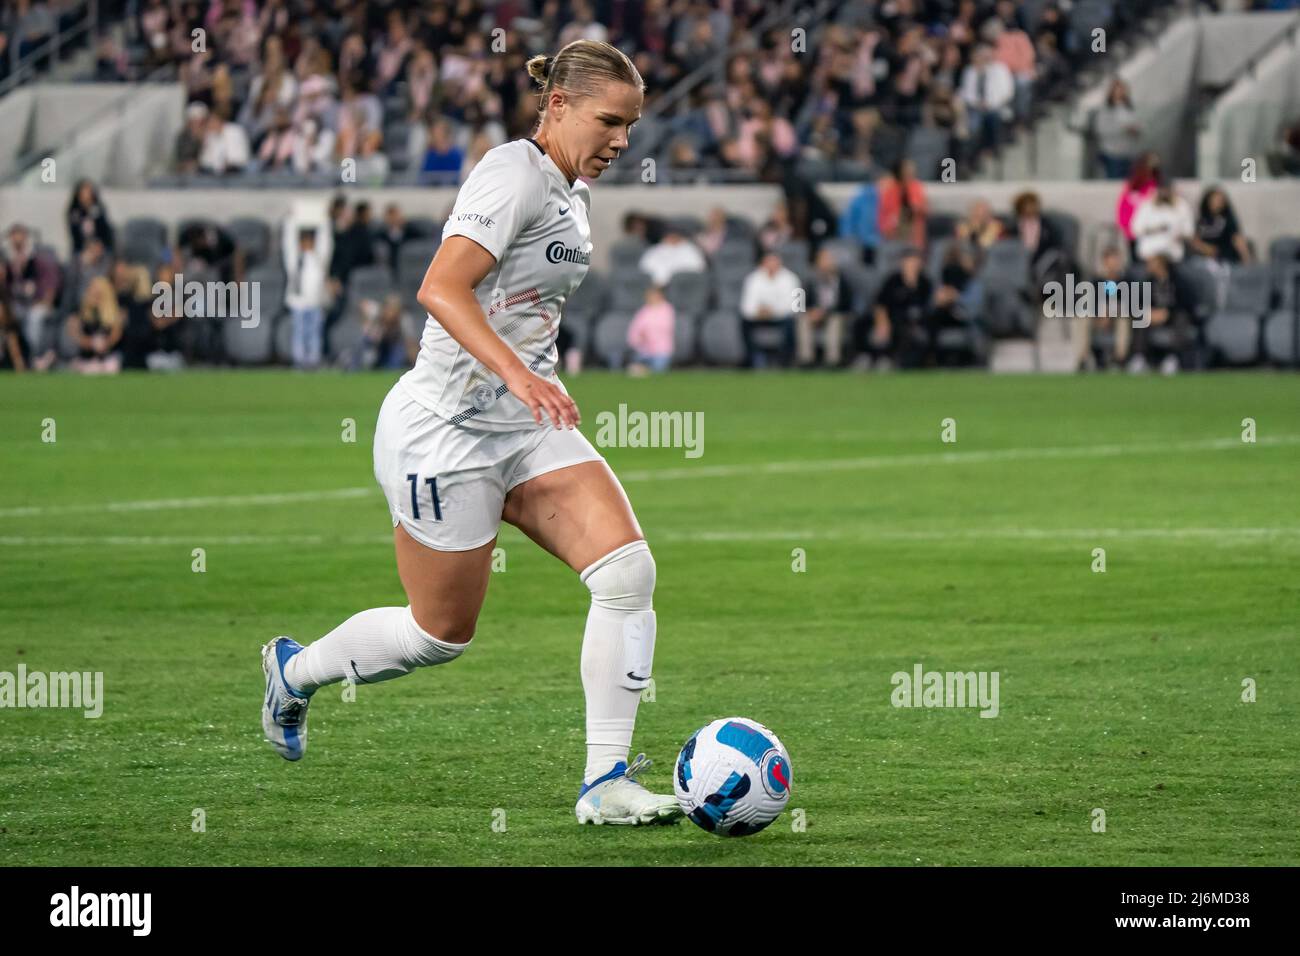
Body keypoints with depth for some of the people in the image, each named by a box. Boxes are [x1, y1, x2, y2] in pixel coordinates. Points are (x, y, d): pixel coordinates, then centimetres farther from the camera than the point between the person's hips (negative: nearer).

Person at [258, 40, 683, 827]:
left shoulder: (573, 193, 12)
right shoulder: (516, 175, -17)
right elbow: (441, 289, -30)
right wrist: (517, 372, -40)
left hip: (525, 425, 8)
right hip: (446, 430, -8)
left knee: (629, 567, -12)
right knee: (443, 633, 5)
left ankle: (606, 782, -9)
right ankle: (296, 669, 34)